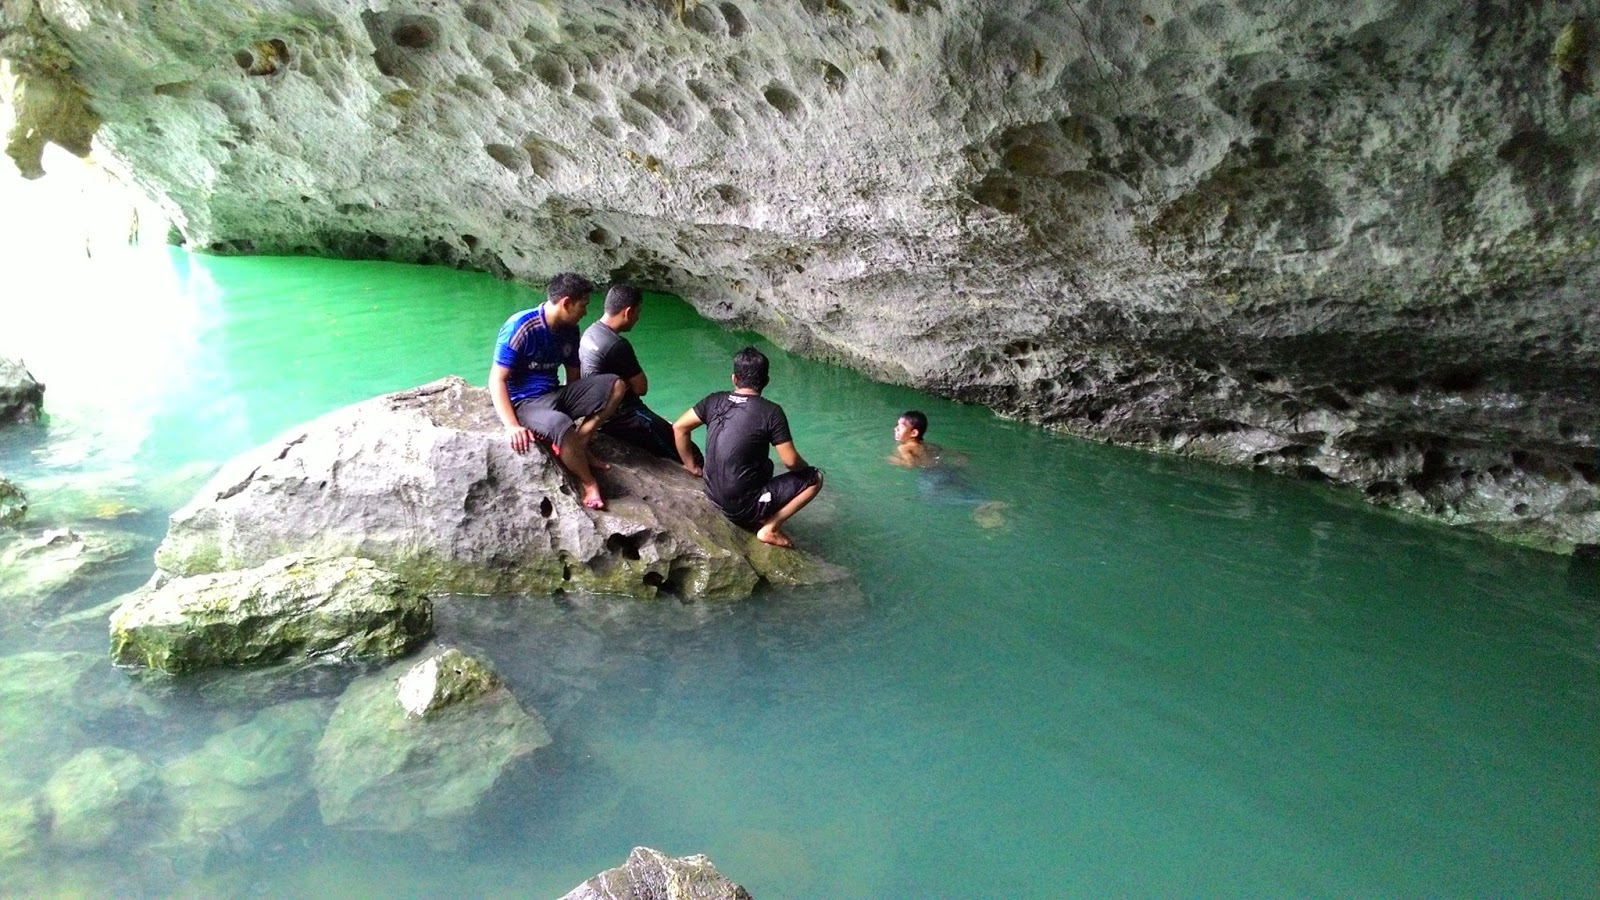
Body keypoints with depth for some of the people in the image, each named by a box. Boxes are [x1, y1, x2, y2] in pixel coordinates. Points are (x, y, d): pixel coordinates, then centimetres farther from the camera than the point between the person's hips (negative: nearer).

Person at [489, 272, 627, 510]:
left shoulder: (569, 330, 4)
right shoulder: (520, 328, -18)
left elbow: (573, 376, 16)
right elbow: (497, 381, -20)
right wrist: (512, 426, -29)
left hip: (556, 394, 8)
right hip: (525, 403, -7)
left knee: (615, 386, -7)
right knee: (562, 427, -39)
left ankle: (578, 446, -12)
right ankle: (589, 483, -15)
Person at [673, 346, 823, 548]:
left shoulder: (715, 401, -1)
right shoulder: (771, 412, -15)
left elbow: (679, 427, 4)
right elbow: (791, 461, -13)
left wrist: (691, 466, 15)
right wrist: (805, 468, 9)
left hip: (713, 496, 6)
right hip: (745, 505, -6)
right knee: (815, 478, 7)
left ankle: (756, 520, 17)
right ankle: (771, 528, -2)